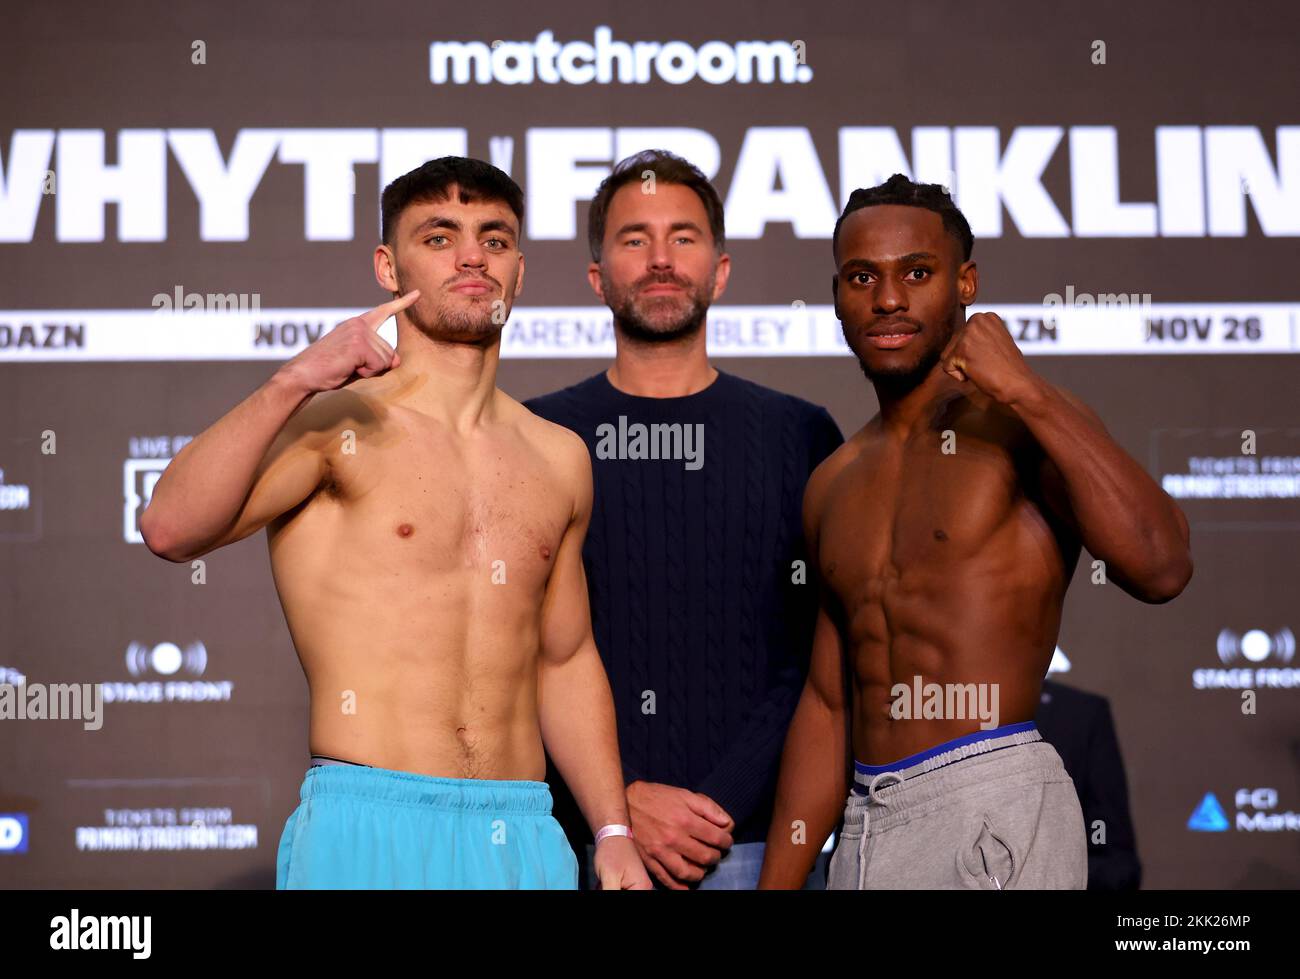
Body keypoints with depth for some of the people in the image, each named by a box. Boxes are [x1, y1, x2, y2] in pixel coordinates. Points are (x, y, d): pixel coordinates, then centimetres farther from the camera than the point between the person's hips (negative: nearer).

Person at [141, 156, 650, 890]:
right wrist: (292, 383, -30)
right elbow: (171, 529, -20)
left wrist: (614, 832, 14)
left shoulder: (558, 459, 12)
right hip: (371, 829, -5)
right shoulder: (339, 427, -4)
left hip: (526, 833, 5)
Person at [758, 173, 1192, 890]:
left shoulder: (1023, 427, -6)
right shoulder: (832, 487, 14)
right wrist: (776, 882, 13)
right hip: (867, 826, 6)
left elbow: (1160, 568, -22)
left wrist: (1026, 393, -22)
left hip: (993, 809, -6)